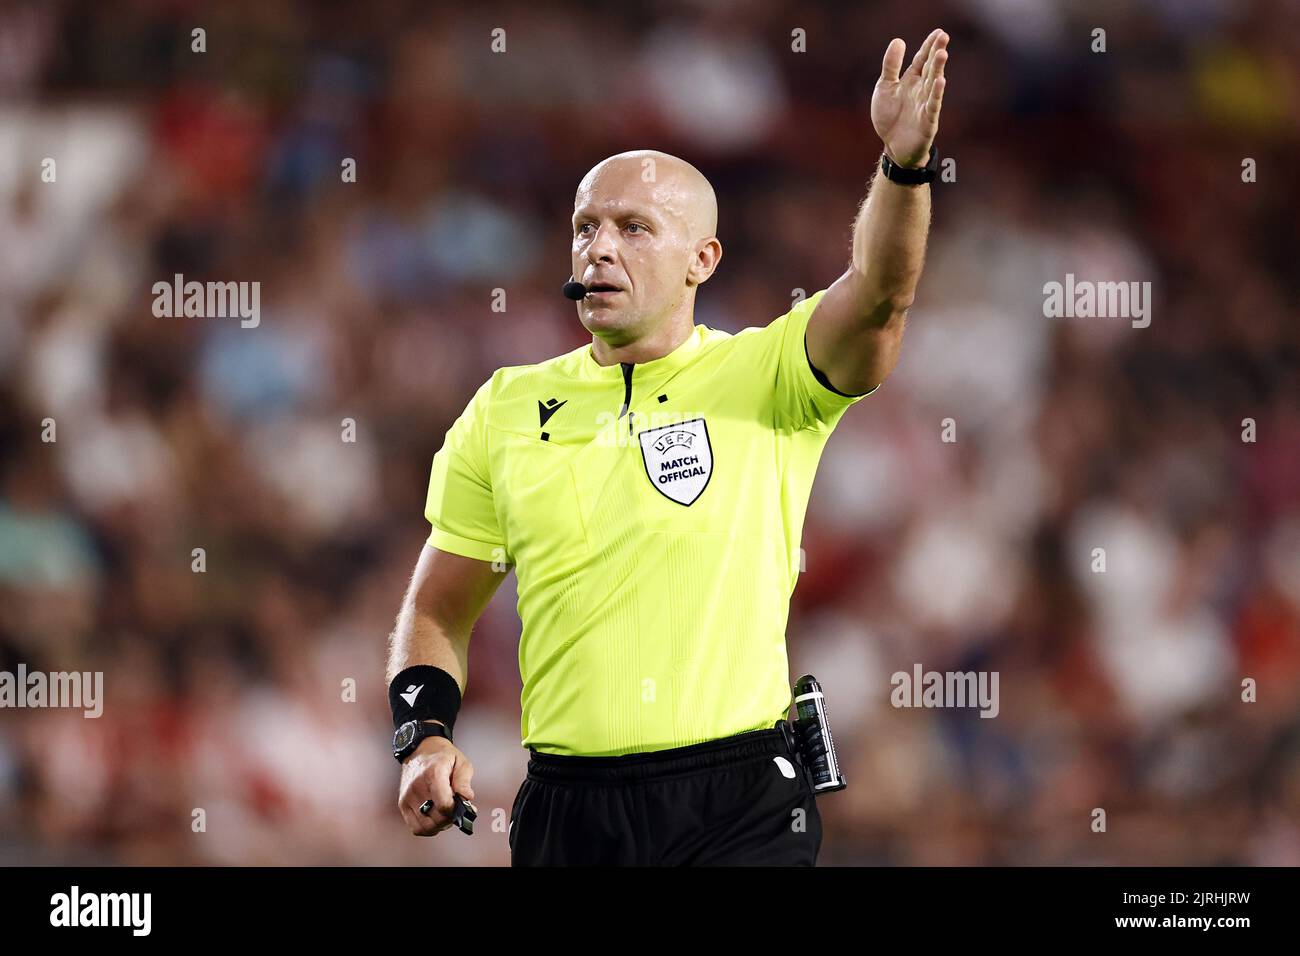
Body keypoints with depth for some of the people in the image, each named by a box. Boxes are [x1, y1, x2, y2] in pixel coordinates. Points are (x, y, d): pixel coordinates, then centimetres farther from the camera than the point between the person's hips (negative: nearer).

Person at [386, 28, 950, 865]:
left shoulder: (764, 378, 1)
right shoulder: (506, 411, 9)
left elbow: (878, 296, -18)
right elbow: (437, 613, 14)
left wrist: (906, 163, -36)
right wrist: (424, 735, -3)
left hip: (741, 806, -3)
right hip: (567, 813, 3)